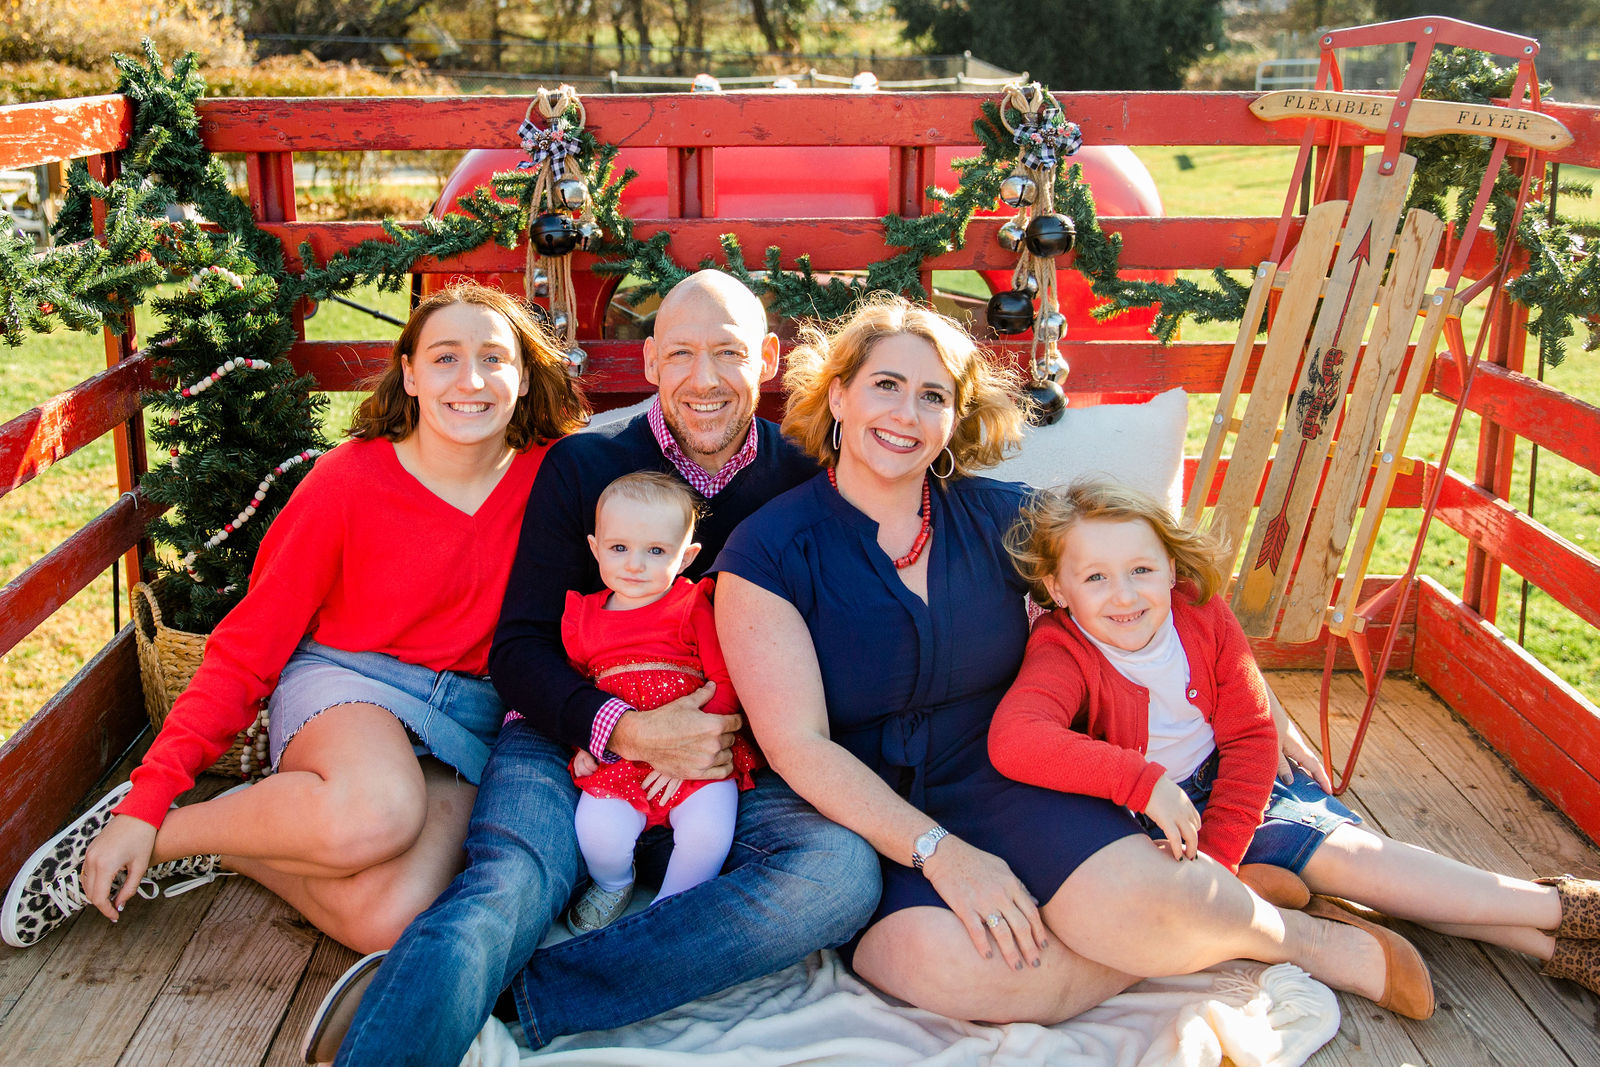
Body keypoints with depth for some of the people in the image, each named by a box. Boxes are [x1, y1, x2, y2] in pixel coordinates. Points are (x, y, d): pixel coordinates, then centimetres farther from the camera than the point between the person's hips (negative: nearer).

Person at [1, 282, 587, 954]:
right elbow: (247, 647, -7)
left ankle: (218, 848, 1)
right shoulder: (348, 483, -10)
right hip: (344, 687, -2)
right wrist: (145, 801, -14)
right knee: (375, 816, -40)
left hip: (471, 720, 3)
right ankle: (155, 833, -13)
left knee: (387, 920, -28)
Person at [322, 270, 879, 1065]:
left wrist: (758, 731, -10)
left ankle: (511, 995, -34)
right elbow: (518, 649, 3)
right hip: (569, 740, -1)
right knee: (500, 893, -35)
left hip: (730, 769, 1)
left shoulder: (806, 484, 7)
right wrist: (626, 731, -16)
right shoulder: (581, 468, 6)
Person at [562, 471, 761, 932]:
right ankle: (613, 884, 16)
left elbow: (727, 683, -4)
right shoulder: (582, 616, 11)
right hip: (615, 756, 2)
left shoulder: (694, 607, 0)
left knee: (708, 829, -25)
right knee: (599, 831, -22)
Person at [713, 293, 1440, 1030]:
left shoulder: (996, 517, 3)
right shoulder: (770, 552, -7)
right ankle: (1184, 932, -12)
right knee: (949, 964, -34)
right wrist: (940, 853, -20)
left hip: (1004, 783, 2)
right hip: (865, 819, -2)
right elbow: (798, 744, -11)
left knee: (1129, 902, -28)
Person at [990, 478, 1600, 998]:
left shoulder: (1203, 615, -11)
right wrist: (1142, 781, -46)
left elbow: (1248, 736, -6)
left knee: (1339, 852, -15)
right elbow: (1013, 740, -45)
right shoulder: (1061, 654, -24)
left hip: (1227, 789, 5)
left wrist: (1217, 852, -15)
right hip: (1137, 825, -5)